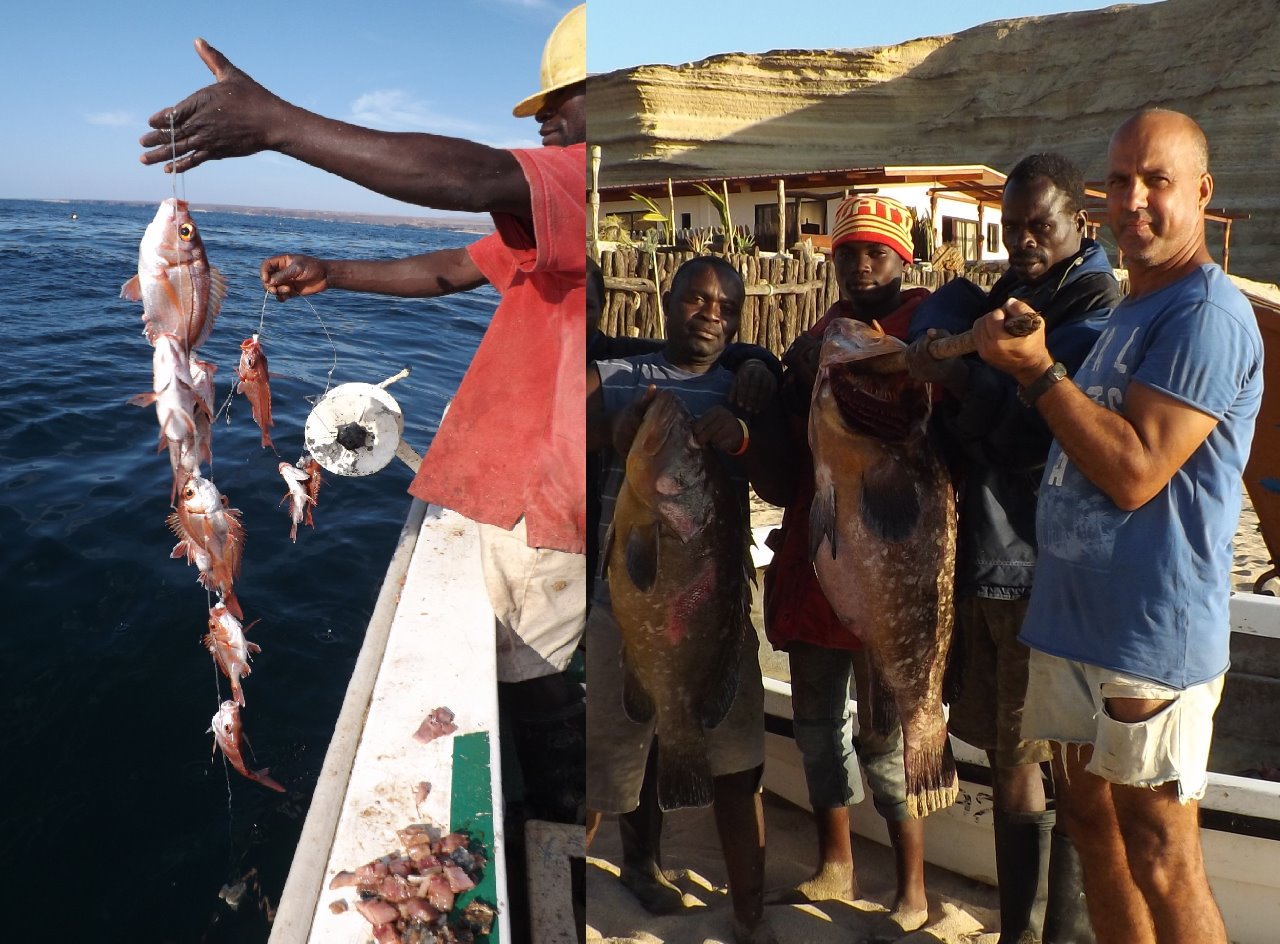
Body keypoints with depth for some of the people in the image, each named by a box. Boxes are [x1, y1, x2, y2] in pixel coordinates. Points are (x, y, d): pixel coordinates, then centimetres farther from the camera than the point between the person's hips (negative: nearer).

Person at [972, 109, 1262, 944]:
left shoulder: (1206, 313, -14)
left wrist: (1036, 369, -19)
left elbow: (1135, 471, -21)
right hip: (1074, 615, 9)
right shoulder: (1128, 312, 16)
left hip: (1151, 629, -9)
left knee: (1159, 857, 1)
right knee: (1091, 817, 18)